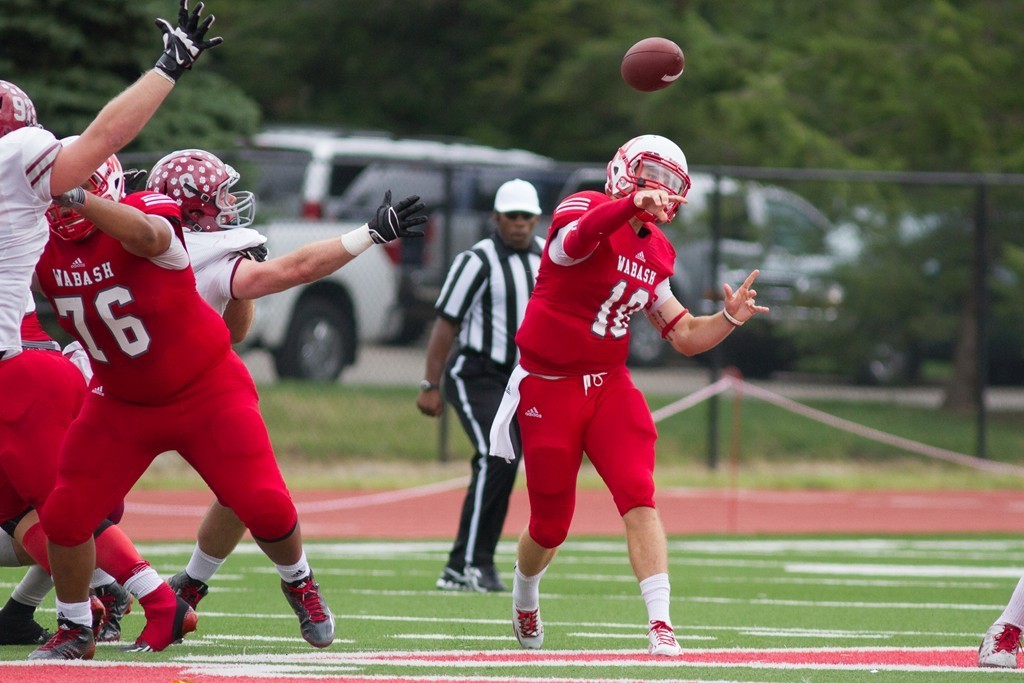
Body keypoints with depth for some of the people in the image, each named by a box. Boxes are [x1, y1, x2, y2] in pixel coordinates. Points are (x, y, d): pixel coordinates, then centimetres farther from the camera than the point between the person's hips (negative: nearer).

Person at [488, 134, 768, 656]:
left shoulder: (655, 255, 9)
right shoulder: (587, 209, -13)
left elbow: (685, 336, 15)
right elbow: (573, 240, -41)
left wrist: (729, 319, -6)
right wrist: (634, 204, -58)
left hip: (609, 385, 5)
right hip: (548, 388, -5)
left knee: (639, 497, -17)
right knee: (551, 524, 7)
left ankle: (660, 622, -21)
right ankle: (524, 593, 40)